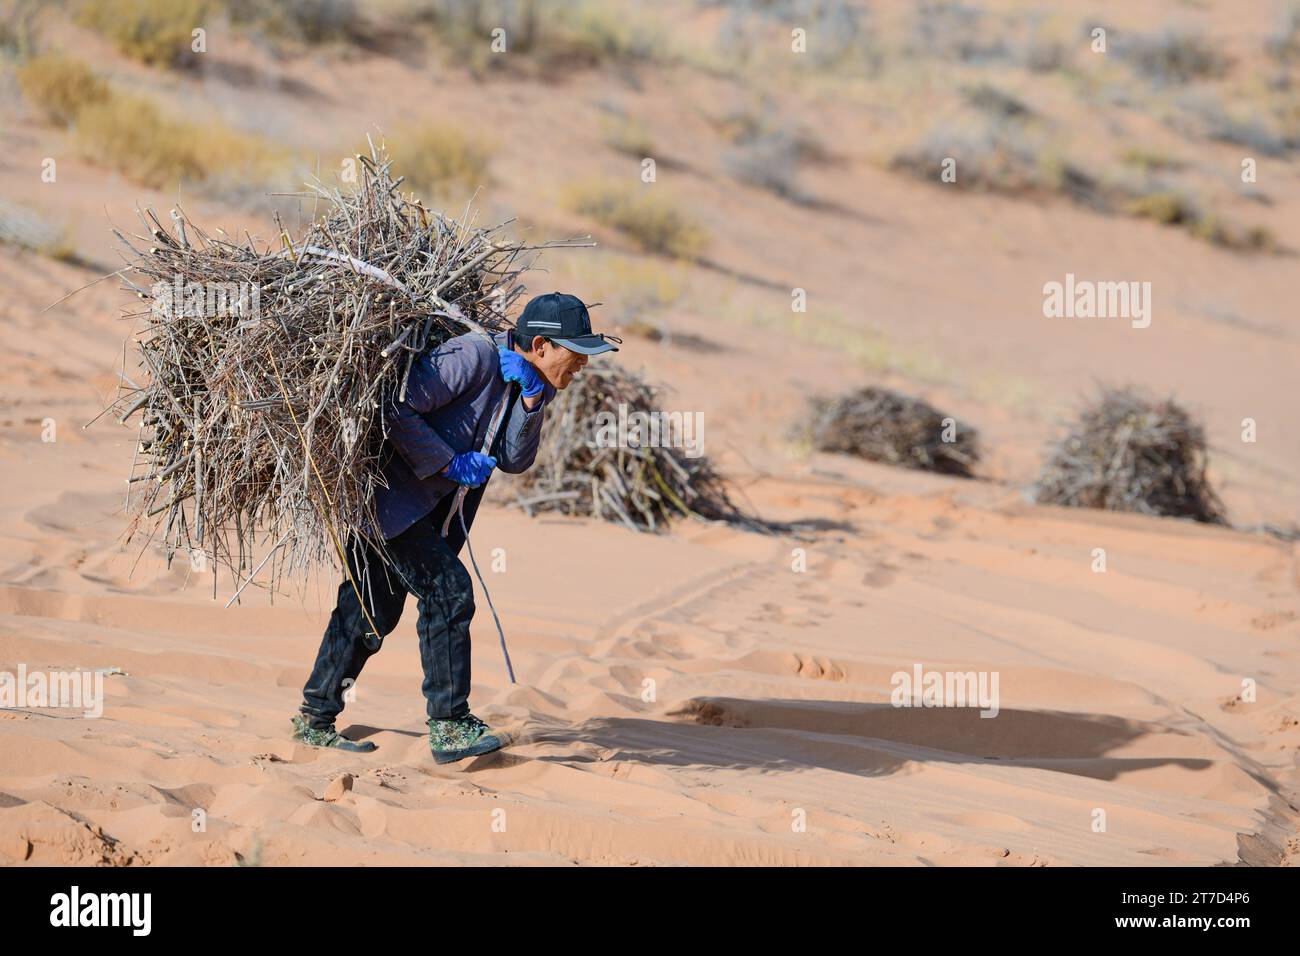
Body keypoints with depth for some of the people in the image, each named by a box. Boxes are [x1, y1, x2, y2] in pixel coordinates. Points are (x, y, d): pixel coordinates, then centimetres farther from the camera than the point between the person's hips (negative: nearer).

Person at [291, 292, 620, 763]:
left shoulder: (536, 385, 3)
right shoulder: (475, 357, -24)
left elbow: (514, 460, -5)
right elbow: (397, 408, -27)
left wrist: (531, 399, -18)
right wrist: (449, 464, -24)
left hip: (433, 506, 9)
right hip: (388, 491, -9)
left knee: (378, 608, 14)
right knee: (448, 591, -14)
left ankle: (315, 720, 25)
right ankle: (449, 725, -9)